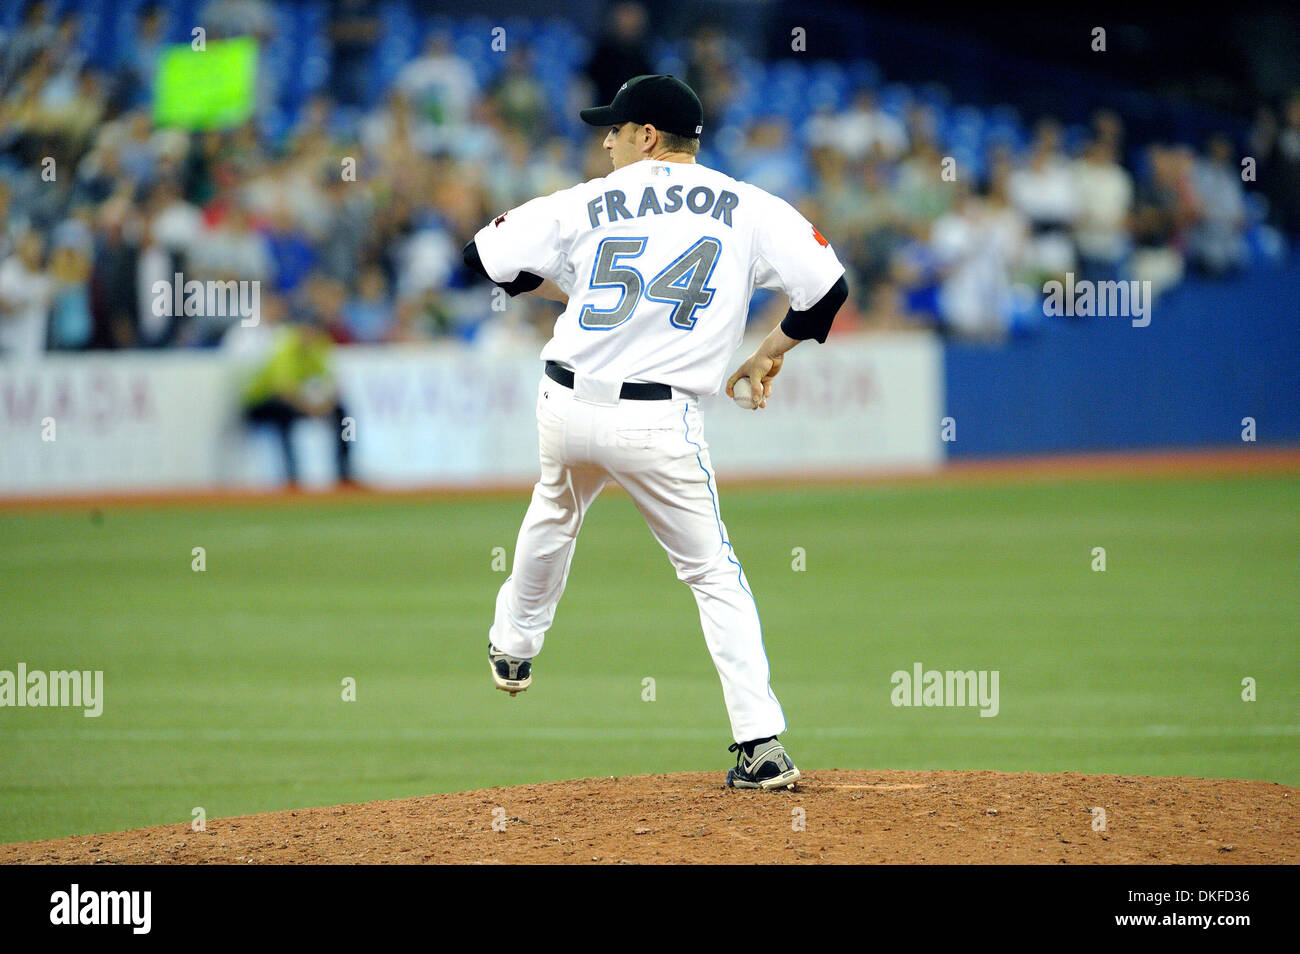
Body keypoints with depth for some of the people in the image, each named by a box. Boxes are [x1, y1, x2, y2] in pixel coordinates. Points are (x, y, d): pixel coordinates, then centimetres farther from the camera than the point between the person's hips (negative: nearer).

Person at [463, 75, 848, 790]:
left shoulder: (590, 204, 4)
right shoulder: (747, 208, 3)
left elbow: (487, 254, 8)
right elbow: (827, 286, -1)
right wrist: (770, 353, 16)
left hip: (566, 409, 2)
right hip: (657, 423, -2)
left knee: (554, 512, 33)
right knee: (713, 574, 5)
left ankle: (513, 647, 51)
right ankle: (761, 745, -6)